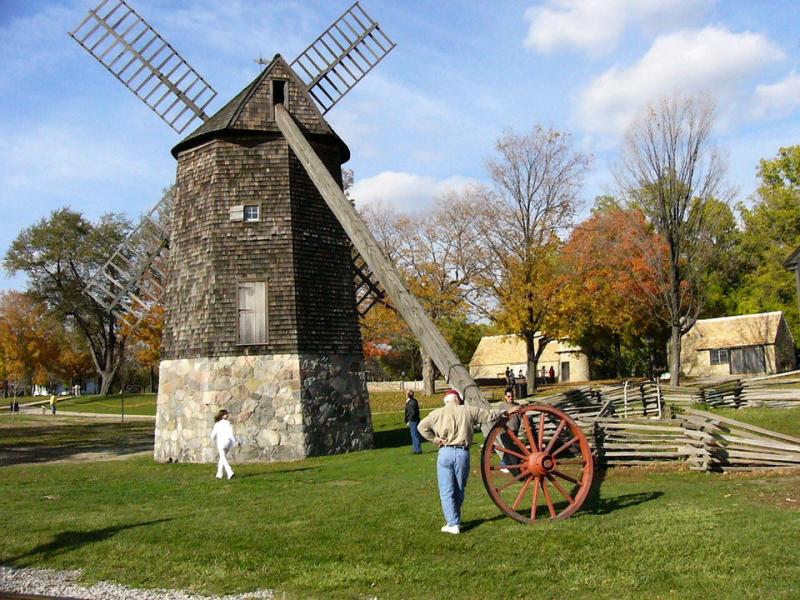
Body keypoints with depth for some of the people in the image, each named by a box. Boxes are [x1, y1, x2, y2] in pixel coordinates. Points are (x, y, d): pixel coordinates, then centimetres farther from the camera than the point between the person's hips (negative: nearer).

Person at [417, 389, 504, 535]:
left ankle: (453, 524, -2)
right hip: (463, 453, 1)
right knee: (459, 490, 16)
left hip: (446, 453, -1)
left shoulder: (439, 413, 6)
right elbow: (490, 416, 12)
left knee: (447, 491, 3)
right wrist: (506, 411, 27)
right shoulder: (468, 411, 7)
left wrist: (434, 439, 2)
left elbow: (422, 426, 0)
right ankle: (454, 519, 27)